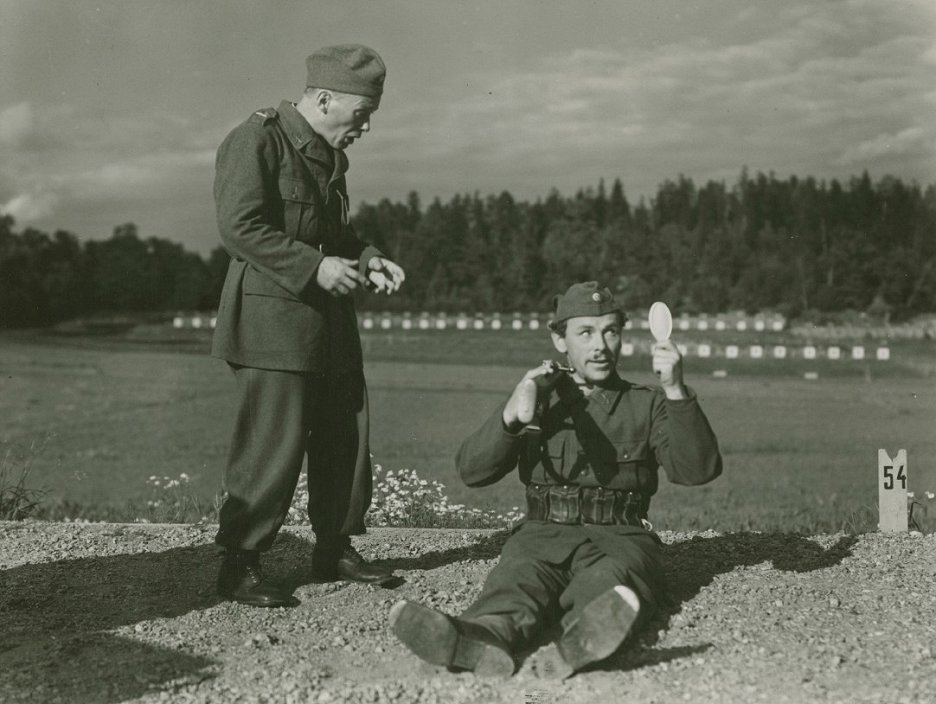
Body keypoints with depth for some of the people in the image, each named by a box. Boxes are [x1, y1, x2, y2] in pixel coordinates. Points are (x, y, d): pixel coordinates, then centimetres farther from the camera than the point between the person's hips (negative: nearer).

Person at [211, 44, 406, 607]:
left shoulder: (330, 154, 17)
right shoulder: (255, 140, -10)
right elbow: (239, 227, -18)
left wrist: (367, 260, 7)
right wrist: (315, 266, -21)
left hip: (328, 316, 9)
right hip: (273, 313, -9)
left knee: (344, 435, 11)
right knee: (274, 443, -9)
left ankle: (335, 549, 24)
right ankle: (240, 565, 2)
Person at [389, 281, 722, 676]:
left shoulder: (646, 405, 16)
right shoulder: (538, 398, 18)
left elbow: (698, 470, -1)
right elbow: (472, 472, 6)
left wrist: (676, 393, -15)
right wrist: (511, 416, -14)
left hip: (620, 536, -1)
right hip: (545, 533, 1)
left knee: (610, 580, -36)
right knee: (520, 576, -33)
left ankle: (583, 639, -69)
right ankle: (486, 636, -65)